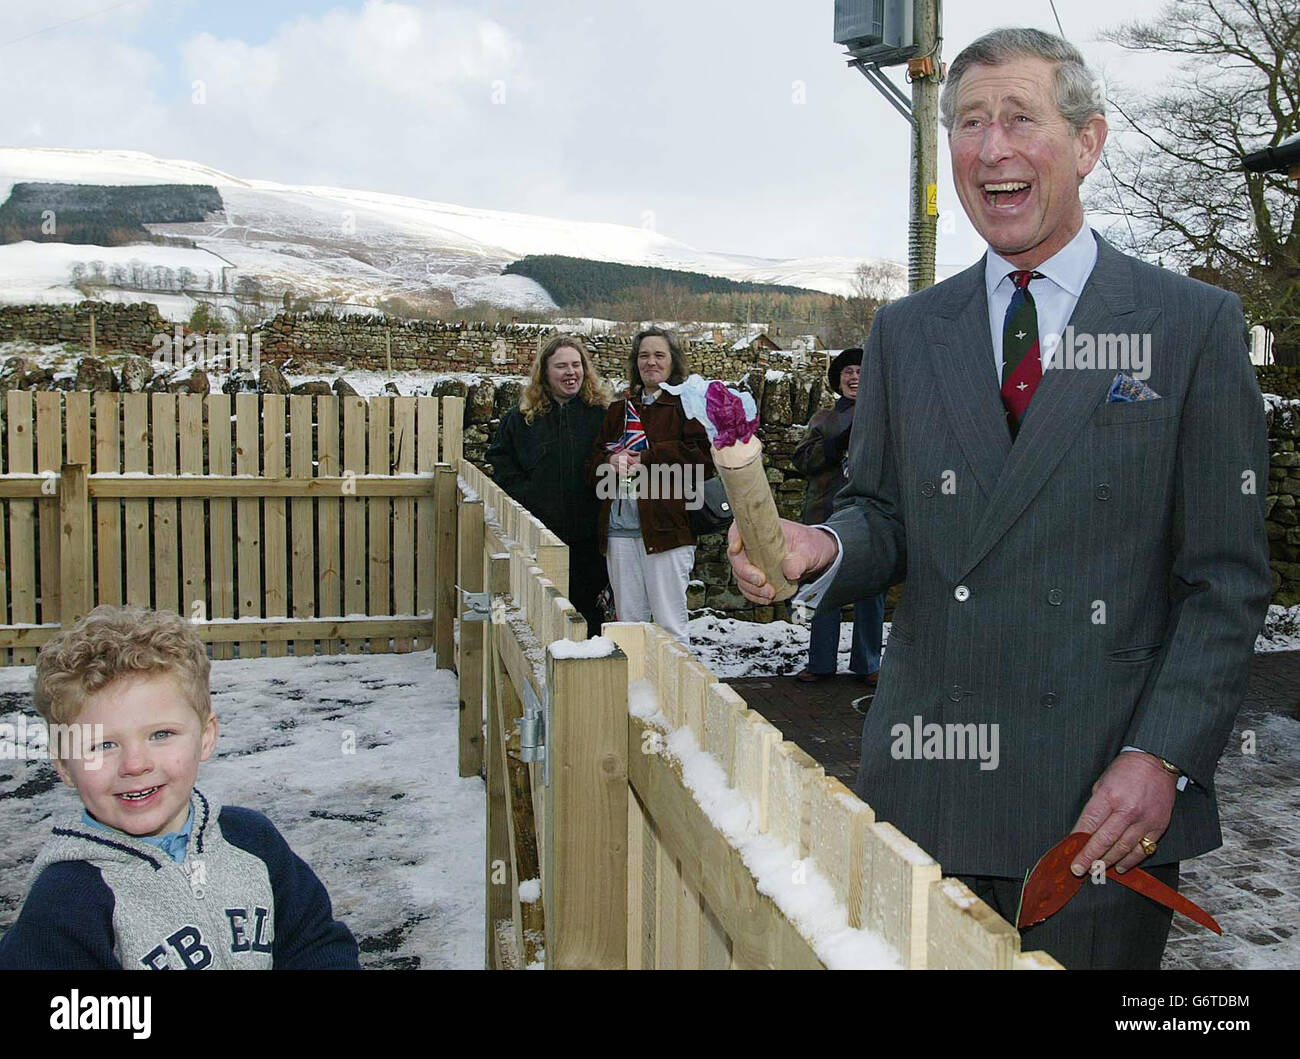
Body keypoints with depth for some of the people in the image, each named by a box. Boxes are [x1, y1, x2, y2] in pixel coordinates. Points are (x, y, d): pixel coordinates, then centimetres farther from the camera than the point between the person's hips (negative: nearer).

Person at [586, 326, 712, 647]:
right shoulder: (618, 410, 21)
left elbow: (702, 457, -12)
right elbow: (592, 466, 18)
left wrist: (645, 459, -12)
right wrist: (612, 461, -5)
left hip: (666, 527, -6)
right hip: (620, 527, 6)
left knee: (670, 625, -3)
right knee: (629, 624, 10)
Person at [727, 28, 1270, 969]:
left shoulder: (1194, 325, -1)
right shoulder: (906, 332, 9)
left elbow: (1227, 579, -4)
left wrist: (1162, 758, -13)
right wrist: (821, 548, -12)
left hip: (1107, 797, -2)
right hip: (925, 783, 3)